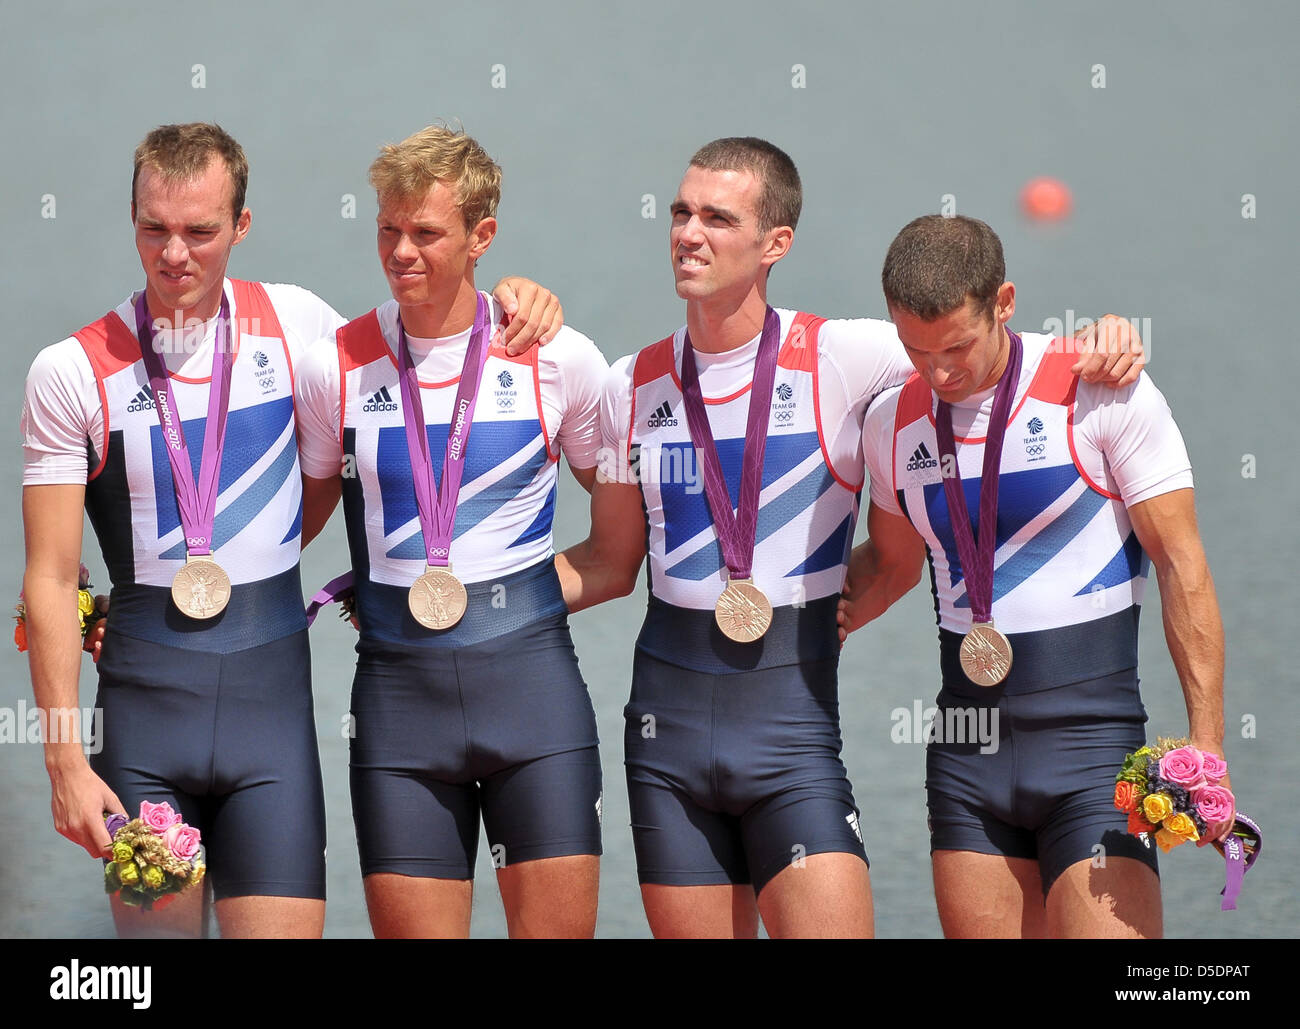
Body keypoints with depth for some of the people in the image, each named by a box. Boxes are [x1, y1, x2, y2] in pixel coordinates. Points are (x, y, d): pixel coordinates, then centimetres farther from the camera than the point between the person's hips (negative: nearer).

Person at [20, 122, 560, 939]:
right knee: (155, 926, 3)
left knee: (285, 927, -5)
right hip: (147, 693, -1)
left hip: (272, 689, 1)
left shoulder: (293, 323, 4)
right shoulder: (73, 372, -2)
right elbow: (52, 580, -3)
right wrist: (65, 761, -9)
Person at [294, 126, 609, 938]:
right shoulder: (334, 368, 3)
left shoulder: (560, 359, 1)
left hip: (530, 668, 0)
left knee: (560, 923, -3)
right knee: (412, 927, -2)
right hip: (399, 683, 0)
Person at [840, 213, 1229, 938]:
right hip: (966, 749, 5)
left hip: (1090, 737, -5)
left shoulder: (1102, 393, -8)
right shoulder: (895, 423, 8)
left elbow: (1182, 566, -7)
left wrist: (1206, 745, -12)